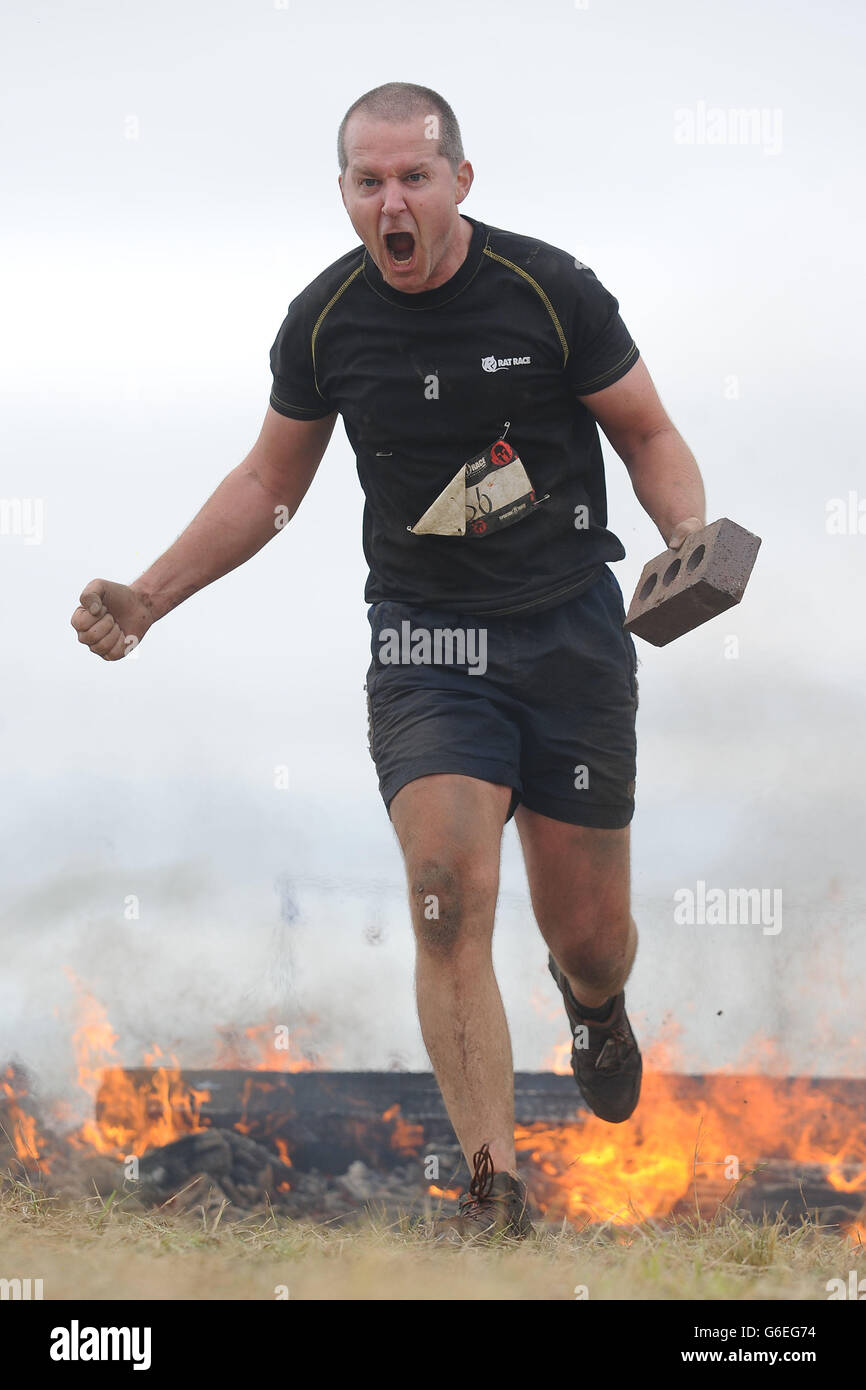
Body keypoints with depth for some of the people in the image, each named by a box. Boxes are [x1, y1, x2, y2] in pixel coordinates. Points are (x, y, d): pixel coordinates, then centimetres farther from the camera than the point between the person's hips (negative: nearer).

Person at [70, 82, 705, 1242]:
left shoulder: (550, 289, -10)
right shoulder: (326, 320, -3)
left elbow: (648, 435, 2)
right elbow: (271, 481, 12)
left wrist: (694, 543, -18)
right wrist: (146, 598, 4)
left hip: (570, 632, -1)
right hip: (424, 642, 1)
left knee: (589, 932, 6)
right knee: (448, 896, -20)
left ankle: (595, 1003, 47)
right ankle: (496, 1189, -15)